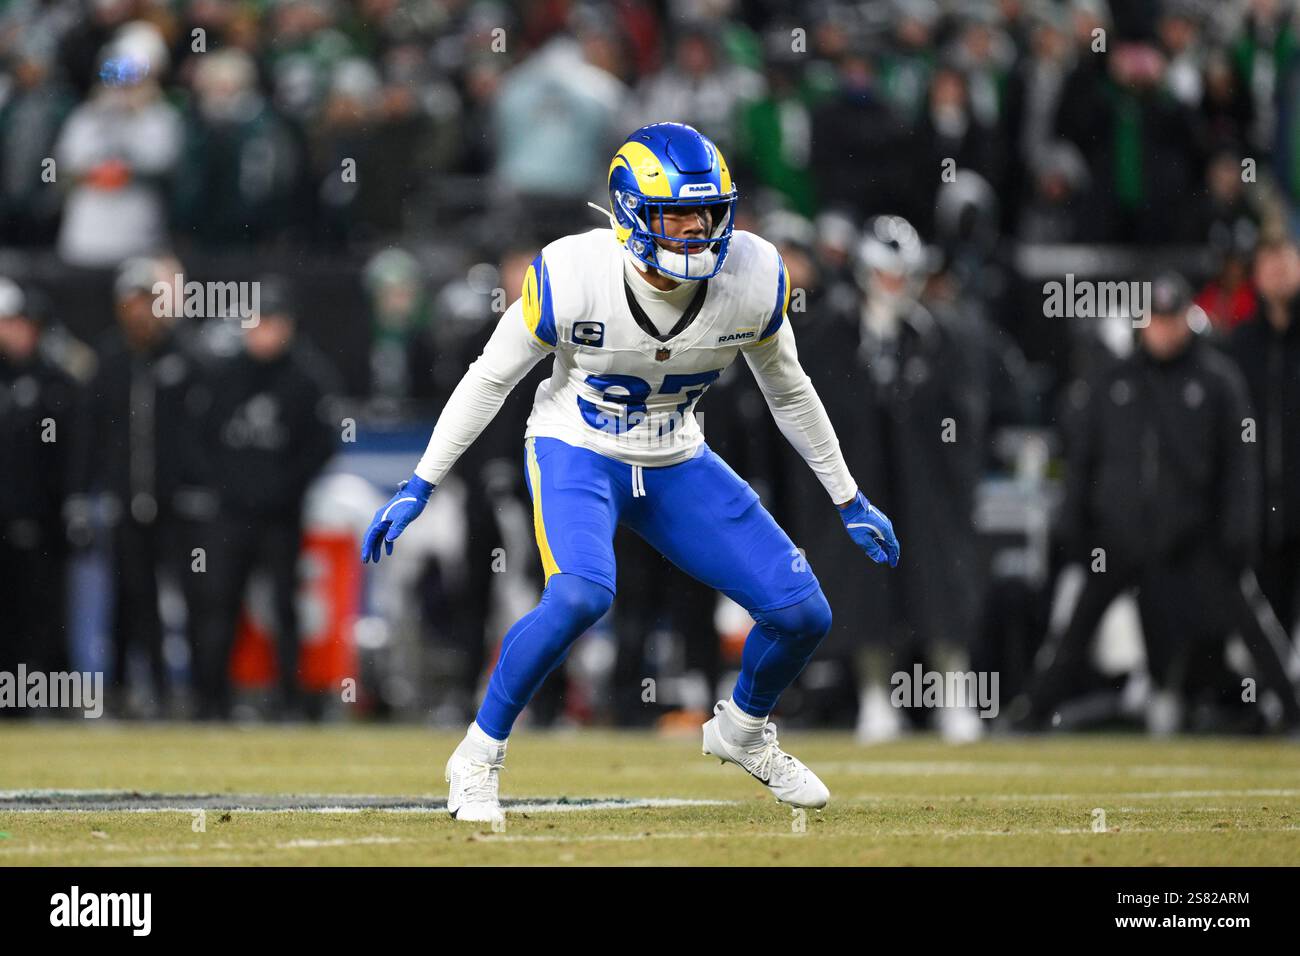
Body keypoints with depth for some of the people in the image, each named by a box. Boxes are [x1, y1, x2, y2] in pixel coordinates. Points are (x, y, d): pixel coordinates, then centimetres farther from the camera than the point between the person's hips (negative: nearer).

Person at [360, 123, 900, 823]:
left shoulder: (752, 279, -16)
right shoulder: (572, 276, -25)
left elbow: (786, 389, 3)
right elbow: (490, 378, -10)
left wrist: (849, 501, 10)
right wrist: (418, 487, -8)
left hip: (677, 465, 4)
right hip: (576, 451, -4)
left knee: (803, 614, -4)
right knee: (580, 595, -33)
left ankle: (742, 732, 29)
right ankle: (478, 758, -14)